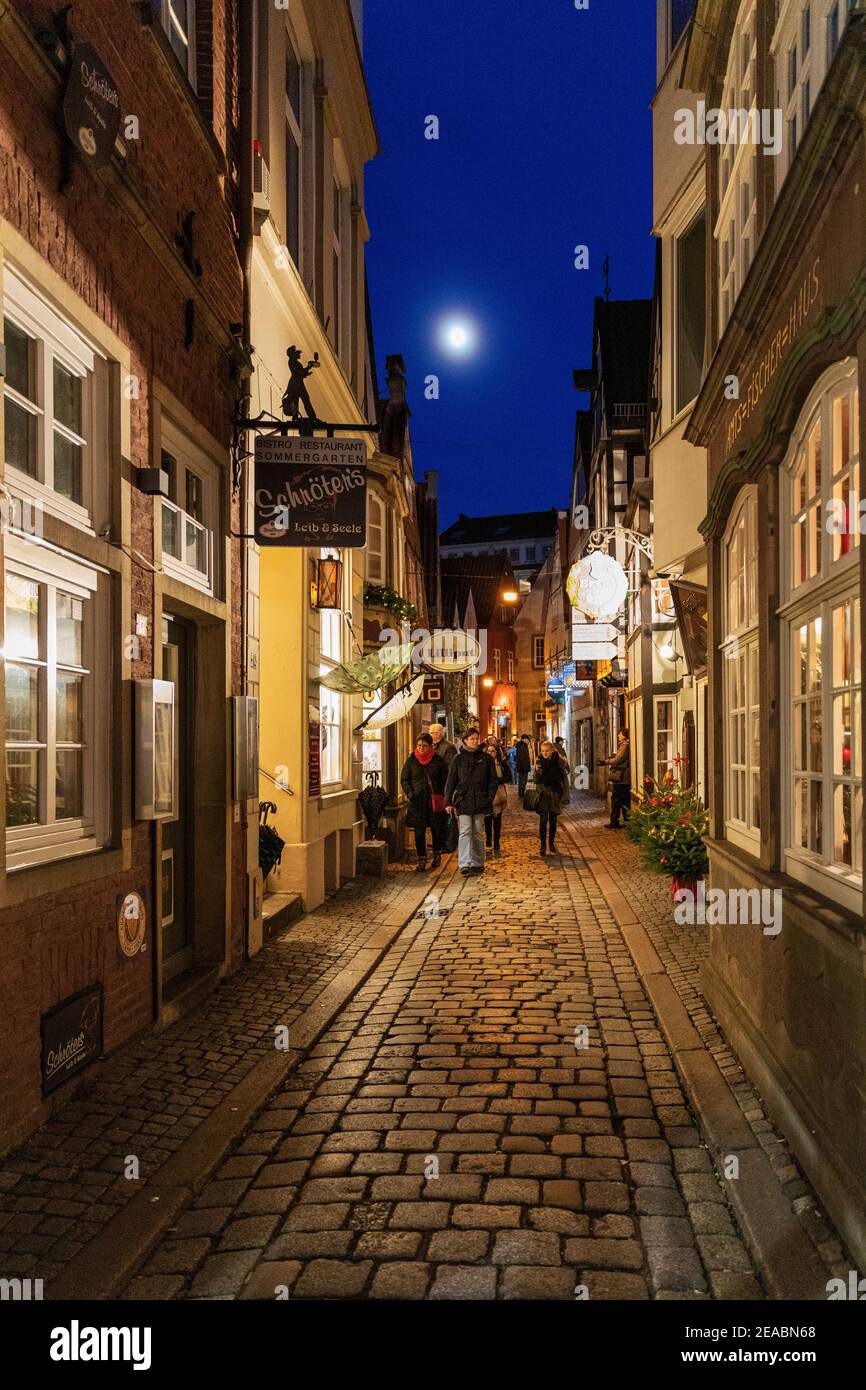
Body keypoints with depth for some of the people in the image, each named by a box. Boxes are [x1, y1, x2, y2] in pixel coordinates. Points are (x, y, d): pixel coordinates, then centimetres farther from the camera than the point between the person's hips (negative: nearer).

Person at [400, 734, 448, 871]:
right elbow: (404, 779, 9)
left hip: (435, 801, -1)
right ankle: (422, 860, 8)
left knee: (437, 830, 8)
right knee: (419, 832, 0)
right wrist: (409, 793, -5)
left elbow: (445, 780, 5)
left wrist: (441, 796, -4)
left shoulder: (439, 760, 0)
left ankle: (437, 855, 30)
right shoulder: (411, 760, 3)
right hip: (417, 802, 1)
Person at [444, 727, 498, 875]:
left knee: (478, 833, 9)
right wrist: (448, 802, -1)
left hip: (480, 801, 1)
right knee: (465, 831, -10)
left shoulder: (486, 759, 6)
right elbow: (450, 782, 5)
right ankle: (465, 864, -14)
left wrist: (490, 797, -6)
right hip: (463, 801, -1)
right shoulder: (458, 759, 4)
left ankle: (477, 863, 18)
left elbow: (492, 780, 6)